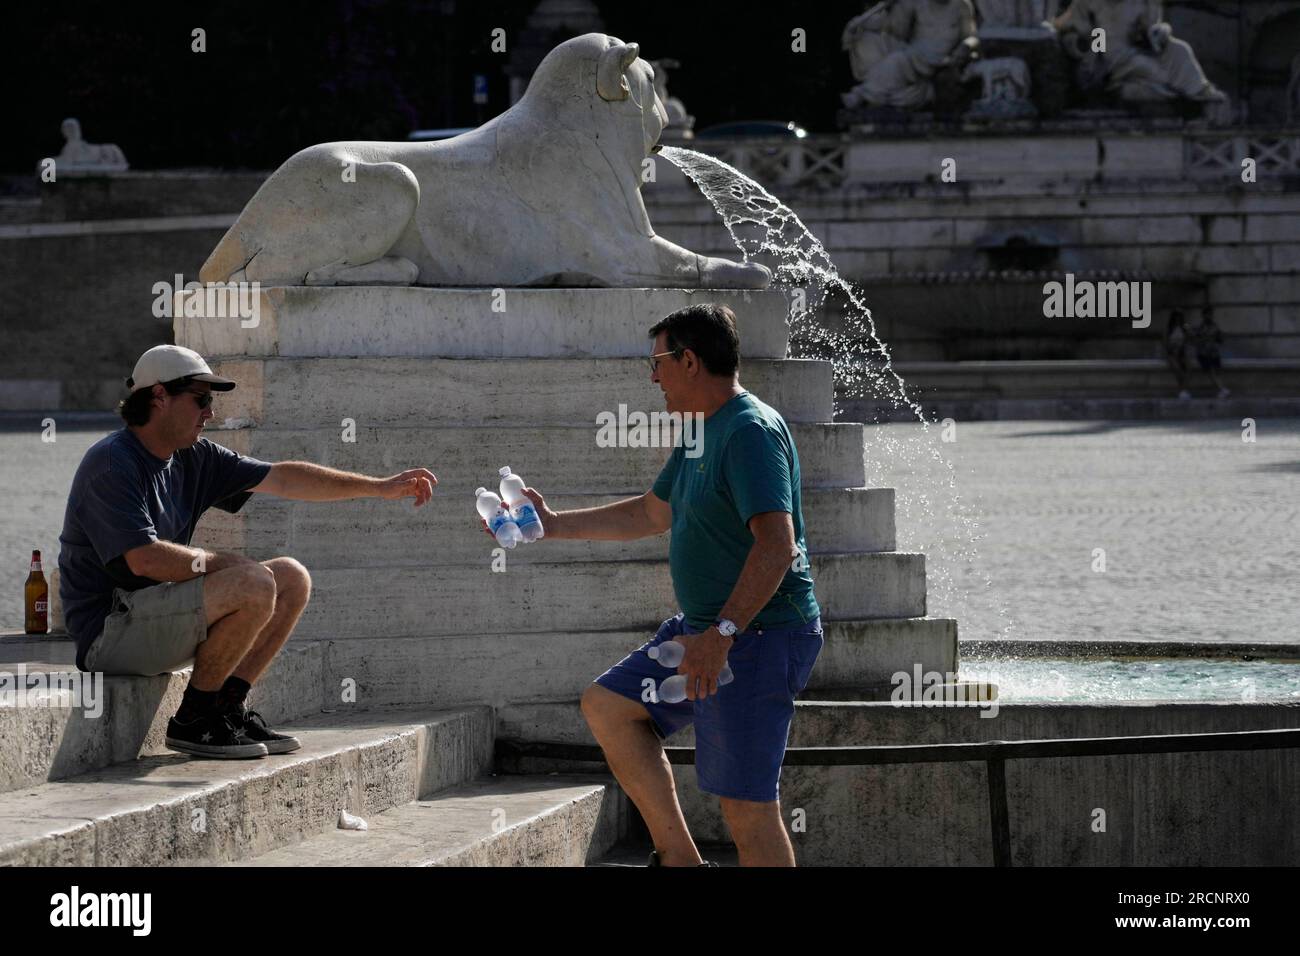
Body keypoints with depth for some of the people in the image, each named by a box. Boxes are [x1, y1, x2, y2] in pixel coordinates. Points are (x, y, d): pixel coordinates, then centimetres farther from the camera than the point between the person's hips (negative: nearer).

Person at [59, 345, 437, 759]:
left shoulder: (194, 458, 12)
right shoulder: (111, 463, -15)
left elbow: (283, 479, 15)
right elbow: (145, 559, -25)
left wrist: (380, 488, 11)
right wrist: (222, 564, -12)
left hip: (161, 619, 10)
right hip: (109, 629, -10)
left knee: (292, 579, 9)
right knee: (255, 583, -25)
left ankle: (227, 708, 4)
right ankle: (193, 721, -13)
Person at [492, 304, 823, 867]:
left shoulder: (751, 431, -18)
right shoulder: (701, 432, 16)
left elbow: (777, 545, -28)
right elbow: (650, 514, 30)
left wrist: (722, 634, -33)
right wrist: (552, 524, 31)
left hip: (759, 637, -11)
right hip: (706, 629, 11)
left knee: (746, 806, -10)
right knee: (607, 706, 14)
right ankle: (678, 856, 12)